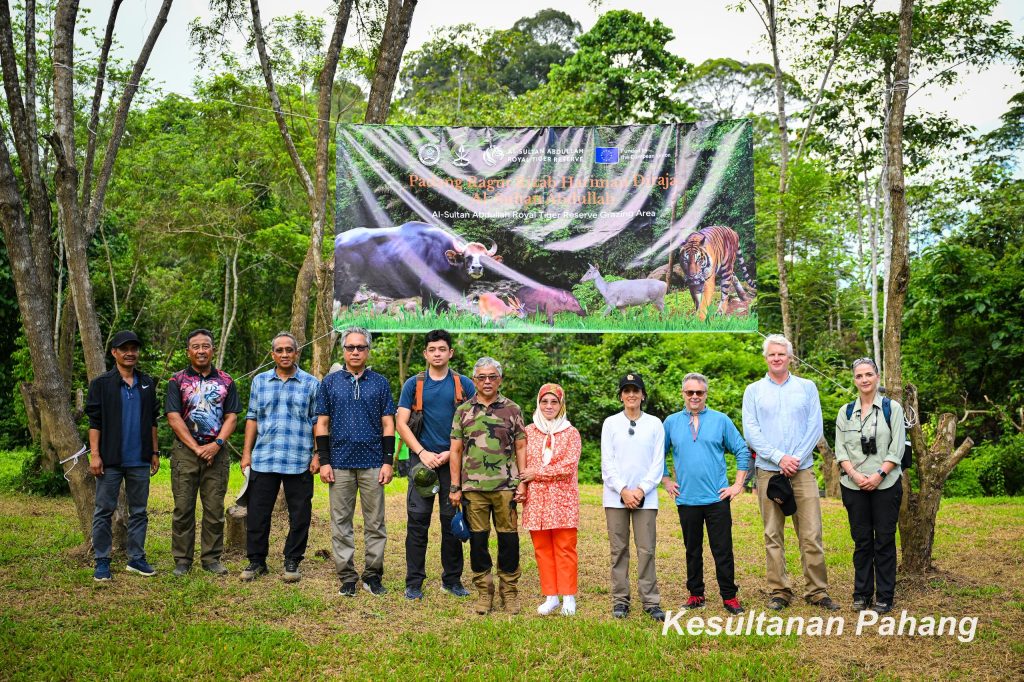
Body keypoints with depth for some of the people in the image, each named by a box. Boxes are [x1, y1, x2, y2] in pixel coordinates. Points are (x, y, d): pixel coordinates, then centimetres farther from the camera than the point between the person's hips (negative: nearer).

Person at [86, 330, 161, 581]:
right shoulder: (101, 384, -1)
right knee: (104, 511, 2)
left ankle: (136, 558, 16)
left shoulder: (147, 384, 11)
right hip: (110, 460, -3)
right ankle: (102, 561, 10)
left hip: (140, 460, 4)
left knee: (139, 511, 8)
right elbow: (94, 421, -4)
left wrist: (155, 452, 10)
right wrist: (95, 454, -11)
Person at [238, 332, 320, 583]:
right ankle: (256, 561, 18)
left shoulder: (311, 384, 3)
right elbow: (252, 418, 12)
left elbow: (318, 422, 3)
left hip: (299, 462, -2)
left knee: (299, 515, 4)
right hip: (263, 459, 2)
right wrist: (246, 453, 6)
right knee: (257, 514, 5)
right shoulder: (259, 381, 10)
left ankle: (292, 562, 17)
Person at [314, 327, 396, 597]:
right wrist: (324, 461, -1)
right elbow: (322, 425, 6)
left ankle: (373, 575, 13)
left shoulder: (380, 383, 7)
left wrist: (388, 461, -2)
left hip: (373, 463, 0)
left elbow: (388, 425, 6)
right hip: (340, 463, 0)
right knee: (341, 523, 4)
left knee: (375, 523, 4)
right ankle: (347, 577, 13)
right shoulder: (330, 382, 7)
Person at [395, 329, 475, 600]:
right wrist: (423, 452, -9)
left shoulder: (464, 385, 6)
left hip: (453, 461, 1)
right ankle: (414, 582, 4)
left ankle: (452, 580, 17)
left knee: (452, 521, 5)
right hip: (422, 459, 0)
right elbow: (401, 423, 2)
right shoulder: (413, 384, 6)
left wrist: (451, 453, -7)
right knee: (417, 520, -2)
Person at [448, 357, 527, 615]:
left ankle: (509, 591, 15)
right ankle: (484, 591, 17)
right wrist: (455, 487, 3)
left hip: (506, 486, -1)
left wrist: (522, 482, -1)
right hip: (473, 487, 1)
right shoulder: (463, 411, 8)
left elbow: (521, 448, 8)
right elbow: (455, 450, 8)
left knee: (508, 538, 2)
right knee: (478, 539, 5)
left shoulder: (512, 410, 7)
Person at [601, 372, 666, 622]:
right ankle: (620, 601, 10)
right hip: (615, 496, 0)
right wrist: (623, 490, -9)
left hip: (645, 496, 0)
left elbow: (658, 463, 3)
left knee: (646, 550, -2)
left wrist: (641, 490, -8)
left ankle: (651, 601, 3)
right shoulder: (611, 423, 6)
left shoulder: (655, 424, 6)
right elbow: (607, 462, 2)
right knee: (619, 549, 3)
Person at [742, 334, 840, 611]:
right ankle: (779, 591, 10)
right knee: (773, 536, 3)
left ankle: (817, 591, 6)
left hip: (802, 470, 0)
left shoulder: (807, 387, 10)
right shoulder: (754, 391, 8)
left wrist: (796, 458, -8)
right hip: (768, 471, 0)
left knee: (811, 534, -3)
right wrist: (778, 457, -11)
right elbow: (750, 431, 0)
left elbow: (815, 427, 3)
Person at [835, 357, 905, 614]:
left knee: (884, 540, 0)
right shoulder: (845, 412, 10)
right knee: (861, 540, 7)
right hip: (854, 486, 2)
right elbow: (840, 449, 5)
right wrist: (854, 474, -11)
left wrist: (879, 475, -14)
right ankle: (861, 593, 16)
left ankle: (885, 597, 8)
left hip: (886, 485, -2)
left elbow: (897, 448, -3)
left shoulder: (892, 408, 3)